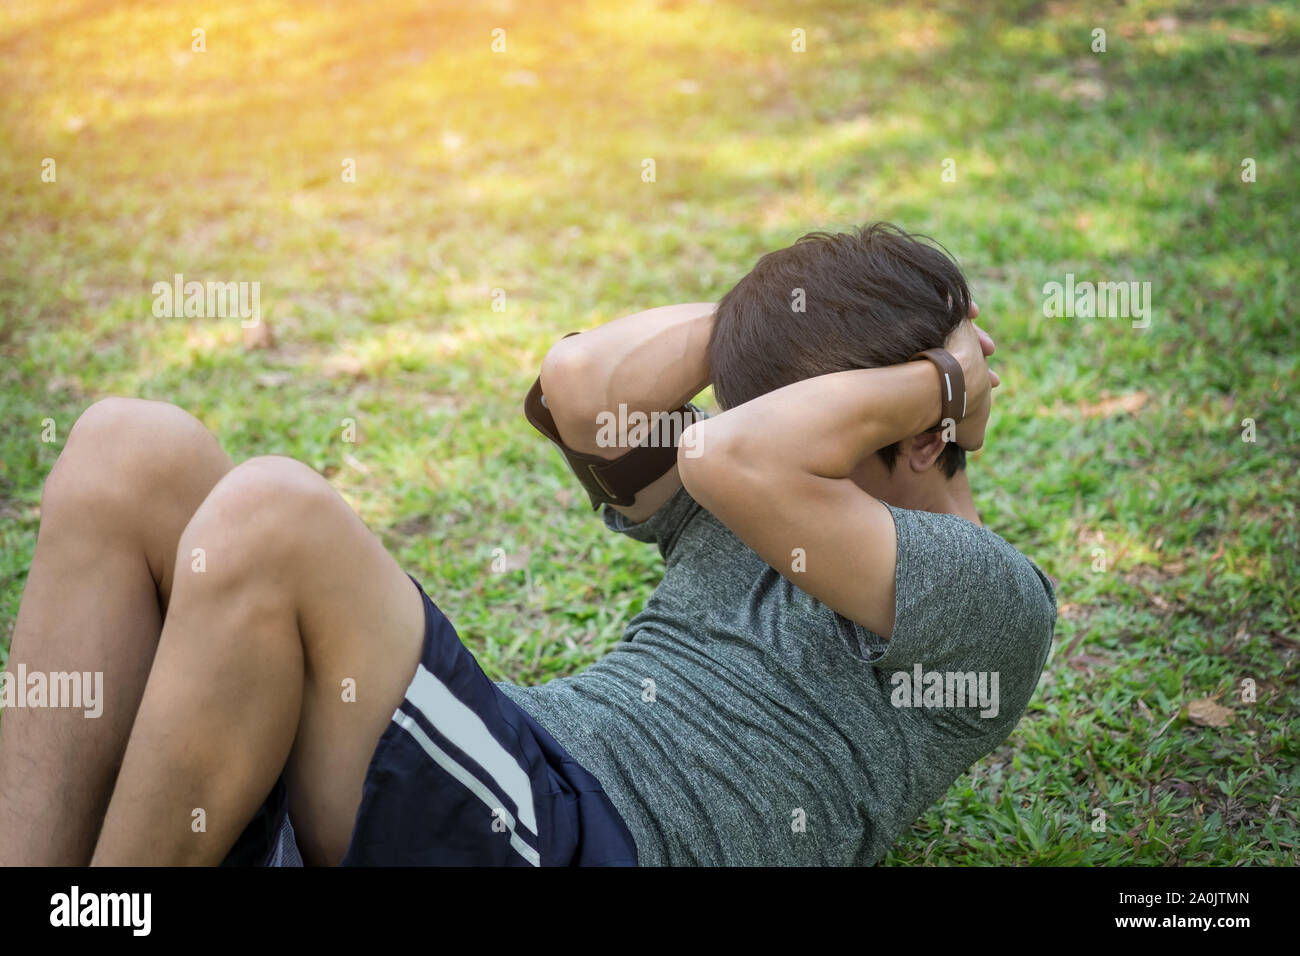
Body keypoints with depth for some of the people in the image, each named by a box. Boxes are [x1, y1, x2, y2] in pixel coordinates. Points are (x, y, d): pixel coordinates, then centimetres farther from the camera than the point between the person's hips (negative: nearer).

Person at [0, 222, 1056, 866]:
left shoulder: (996, 596, 3)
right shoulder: (750, 516, 25)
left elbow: (733, 457, -12)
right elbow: (582, 386, 8)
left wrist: (939, 374, 3)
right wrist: (809, 294, 14)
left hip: (591, 840, -8)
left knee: (269, 519, -29)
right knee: (133, 452, -6)